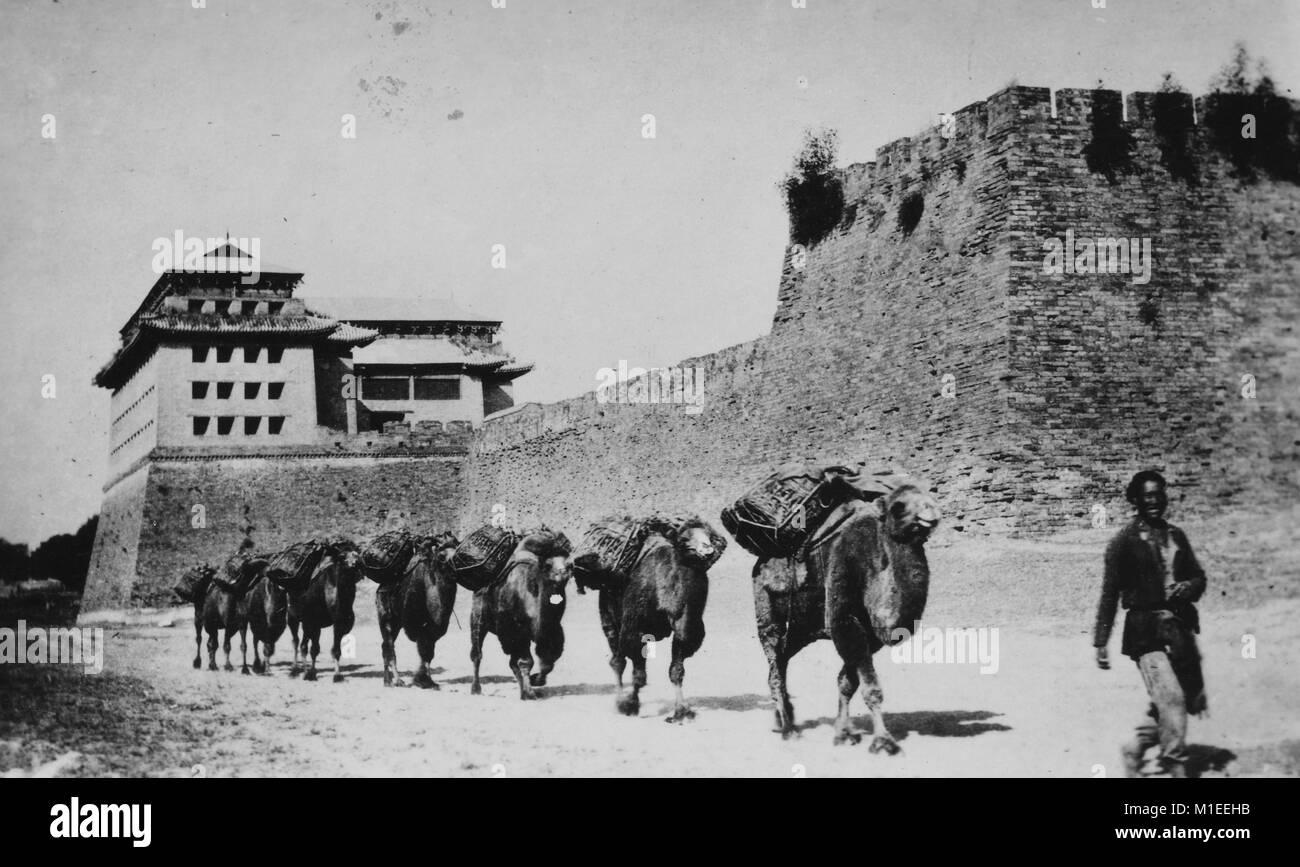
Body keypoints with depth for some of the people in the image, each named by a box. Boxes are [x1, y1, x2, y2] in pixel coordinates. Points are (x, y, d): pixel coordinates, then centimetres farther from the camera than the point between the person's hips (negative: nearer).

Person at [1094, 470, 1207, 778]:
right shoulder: (1125, 540, -2)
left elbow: (1198, 577, 20)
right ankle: (1176, 767, -4)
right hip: (1146, 631, -6)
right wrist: (1101, 642, -4)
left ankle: (1135, 750, 24)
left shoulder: (1175, 536, 14)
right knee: (1171, 697, -16)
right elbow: (1110, 592, -2)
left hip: (1179, 627, 6)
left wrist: (1188, 587, -5)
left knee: (1191, 700, 8)